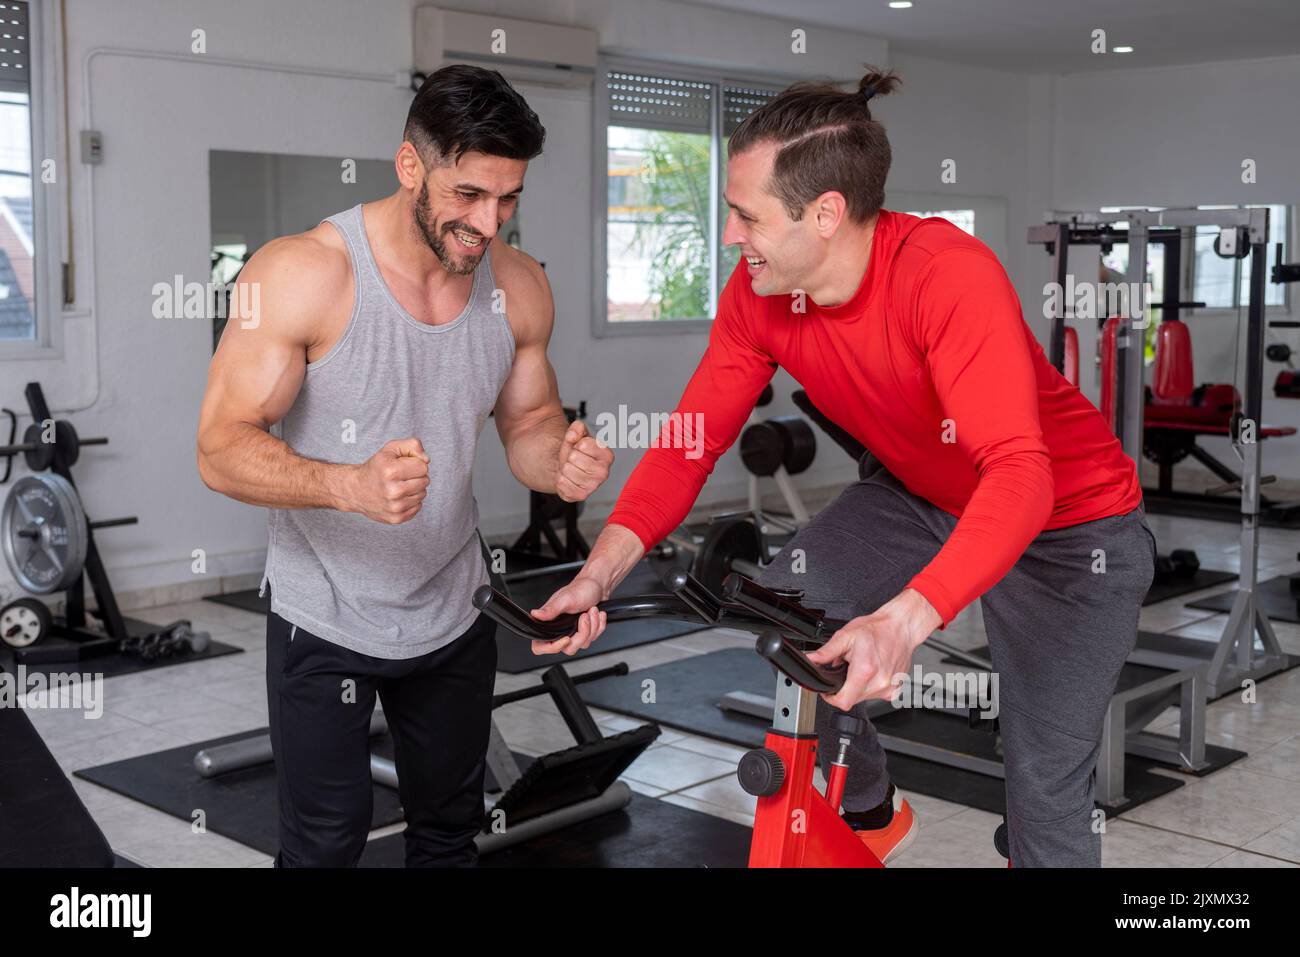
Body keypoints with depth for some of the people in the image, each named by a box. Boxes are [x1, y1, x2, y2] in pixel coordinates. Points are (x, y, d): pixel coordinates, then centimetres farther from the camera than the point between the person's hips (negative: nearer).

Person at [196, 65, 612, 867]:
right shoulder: (302, 274, -21)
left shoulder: (520, 287, -6)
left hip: (454, 613, 5)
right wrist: (350, 485, -40)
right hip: (325, 621, -4)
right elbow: (222, 450, -21)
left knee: (452, 828, 20)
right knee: (326, 841, 5)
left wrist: (560, 460, -19)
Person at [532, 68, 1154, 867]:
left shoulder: (951, 275, -35)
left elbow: (1019, 472, -43)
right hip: (918, 496, 6)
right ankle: (870, 812, 15)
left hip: (1070, 521, -5)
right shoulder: (759, 292, -15)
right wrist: (602, 569, -28)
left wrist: (906, 619, -57)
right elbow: (692, 440, -12)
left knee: (1048, 779, -9)